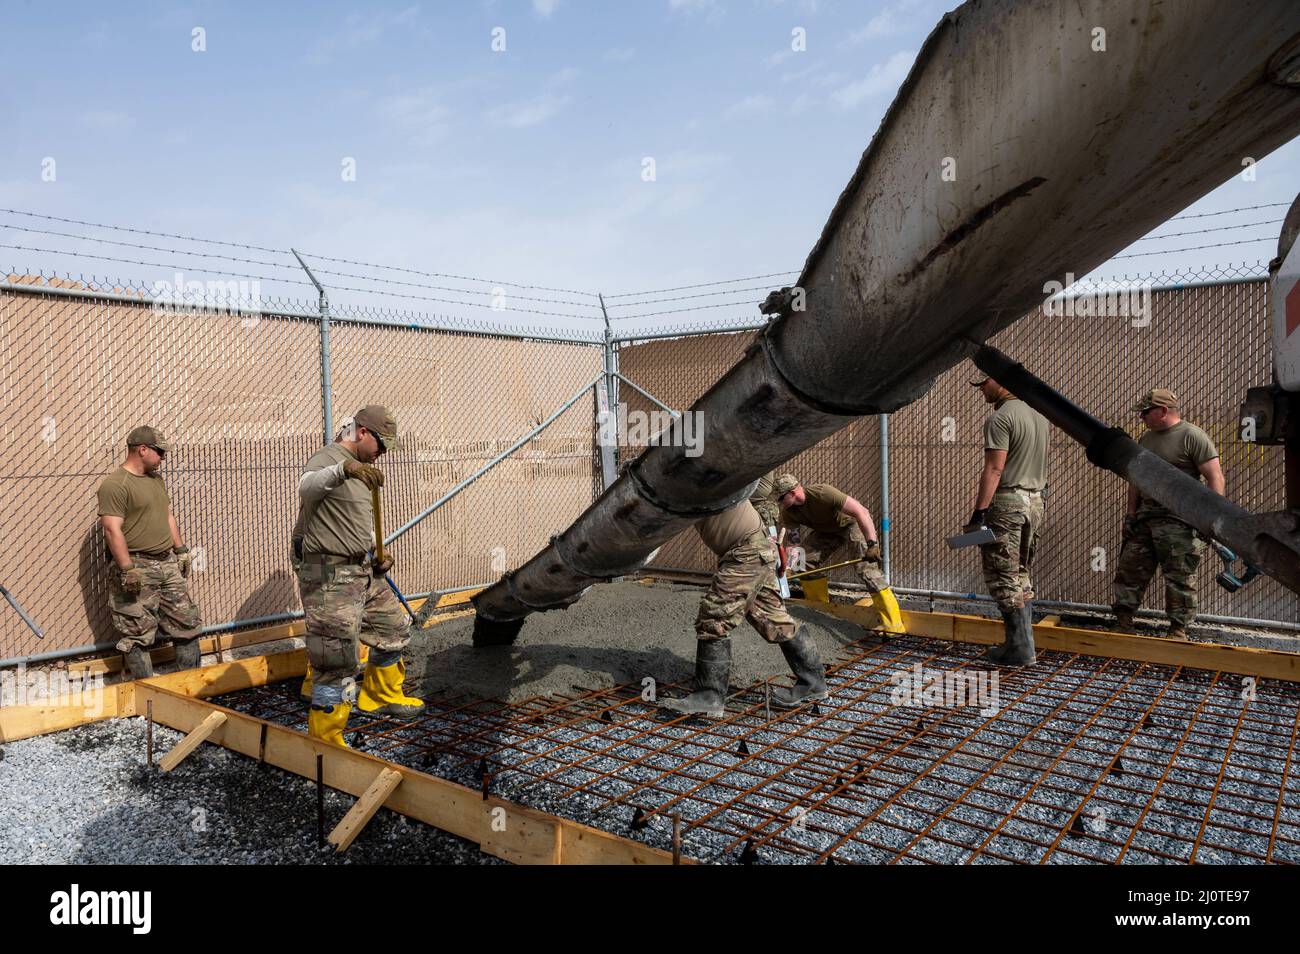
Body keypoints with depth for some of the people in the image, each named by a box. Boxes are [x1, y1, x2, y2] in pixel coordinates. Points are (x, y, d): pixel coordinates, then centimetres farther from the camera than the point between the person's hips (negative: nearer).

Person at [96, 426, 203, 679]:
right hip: (138, 569, -8)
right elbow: (112, 530, -19)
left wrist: (181, 549, 17)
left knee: (187, 623, 10)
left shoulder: (156, 479, 15)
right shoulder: (114, 485, -13)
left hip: (169, 563, 9)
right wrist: (127, 569, -23)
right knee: (138, 635, 0)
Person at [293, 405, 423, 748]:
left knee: (393, 629, 21)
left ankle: (380, 696, 41)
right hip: (329, 575, -10)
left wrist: (375, 559, 10)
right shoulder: (326, 459, -13)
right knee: (338, 659, -8)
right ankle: (323, 741, 3)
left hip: (362, 571, 10)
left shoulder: (359, 468, 16)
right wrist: (343, 469, -56)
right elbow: (307, 487, -38)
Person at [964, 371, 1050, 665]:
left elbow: (994, 469, -20)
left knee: (1005, 580, -3)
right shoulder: (1039, 415, 15)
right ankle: (1022, 643, 19)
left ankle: (1020, 651, -1)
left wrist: (978, 513, -20)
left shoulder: (1000, 419, -14)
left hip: (1006, 504, -9)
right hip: (1035, 502, 9)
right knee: (1021, 577, 15)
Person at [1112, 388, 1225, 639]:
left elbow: (1215, 477, -13)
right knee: (1129, 569, 7)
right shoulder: (1146, 439, 15)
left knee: (1179, 578, 0)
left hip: (1178, 521, -7)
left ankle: (1179, 630, 11)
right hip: (1145, 516, 8)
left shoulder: (1192, 436, -9)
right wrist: (1131, 513, 14)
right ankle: (1123, 624, 15)